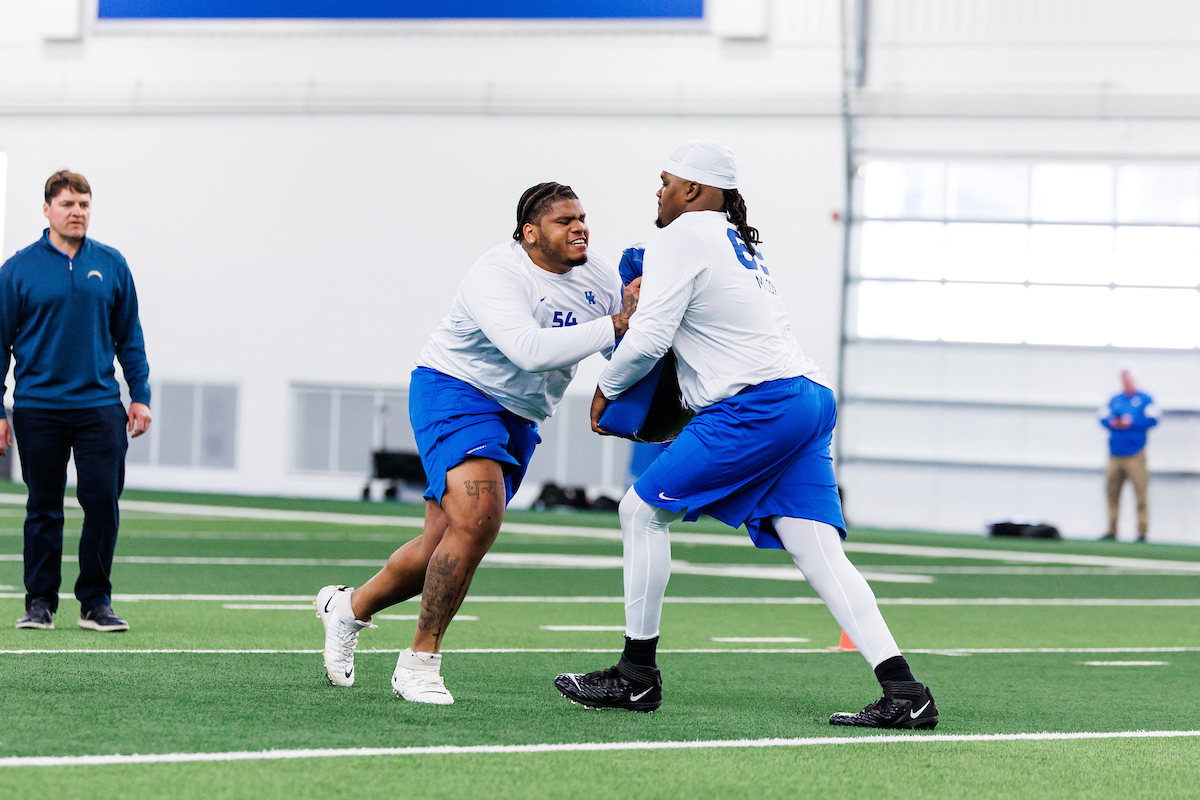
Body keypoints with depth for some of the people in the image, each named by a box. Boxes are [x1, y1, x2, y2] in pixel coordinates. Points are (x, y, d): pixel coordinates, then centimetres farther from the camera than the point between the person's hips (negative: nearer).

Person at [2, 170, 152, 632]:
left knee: (103, 501, -4)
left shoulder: (111, 265, 6)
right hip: (38, 409, -1)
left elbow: (129, 336, 12)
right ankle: (40, 601, 13)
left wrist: (140, 396, 6)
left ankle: (95, 601, 6)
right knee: (43, 508, 5)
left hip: (100, 406, 1)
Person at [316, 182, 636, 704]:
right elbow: (530, 349, -41)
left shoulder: (596, 275, -2)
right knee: (477, 518, -28)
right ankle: (420, 662, -17)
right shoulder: (497, 275, -25)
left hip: (517, 419, 8)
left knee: (444, 547, 8)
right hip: (455, 392, -8)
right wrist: (615, 325, -41)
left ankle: (349, 606, 35)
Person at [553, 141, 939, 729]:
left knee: (643, 510, 3)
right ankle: (904, 694, -13)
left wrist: (606, 389, 8)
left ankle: (636, 676, 5)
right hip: (809, 397, 9)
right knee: (820, 553, 0)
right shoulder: (740, 242, 26)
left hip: (758, 404, -9)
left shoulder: (681, 238, -2)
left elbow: (648, 340, -8)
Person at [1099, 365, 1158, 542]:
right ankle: (1111, 531, 9)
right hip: (1115, 454, 5)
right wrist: (1112, 423, -5)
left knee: (1141, 494, -9)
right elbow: (1103, 418, 15)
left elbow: (1152, 420, -5)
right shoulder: (1115, 400, 17)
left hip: (1135, 454, -5)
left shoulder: (1145, 399, 4)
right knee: (1112, 493, 3)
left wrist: (1131, 423, -13)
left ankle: (1142, 532, -7)